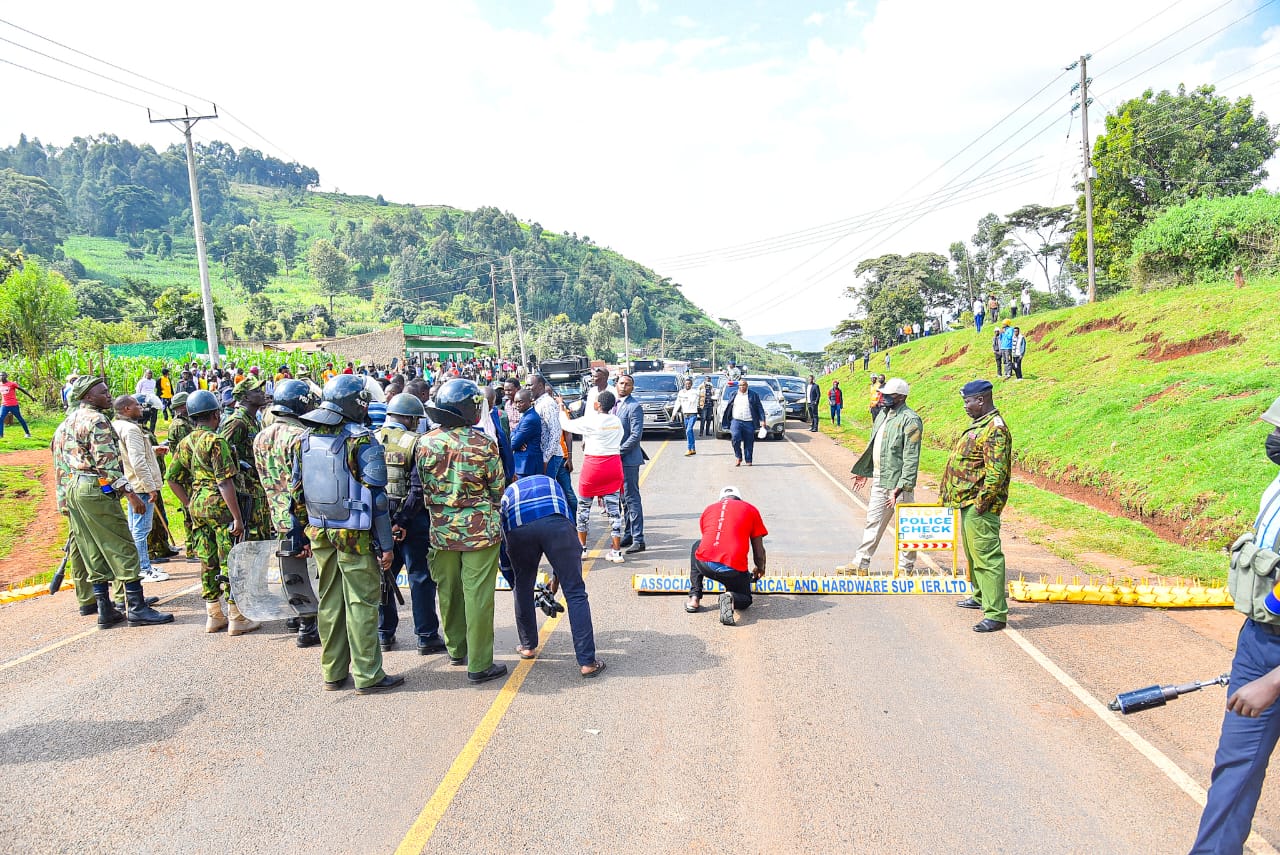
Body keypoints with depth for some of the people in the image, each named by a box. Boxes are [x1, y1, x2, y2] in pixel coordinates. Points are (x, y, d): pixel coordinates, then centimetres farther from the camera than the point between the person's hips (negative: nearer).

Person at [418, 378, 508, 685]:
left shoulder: (426, 444, -3)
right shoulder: (484, 444, -13)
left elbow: (422, 488, 6)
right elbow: (497, 489, -4)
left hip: (441, 529, 4)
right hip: (479, 530, -4)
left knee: (448, 591, 18)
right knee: (478, 596, 2)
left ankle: (457, 650, 35)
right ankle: (479, 665, 10)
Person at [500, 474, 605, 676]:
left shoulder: (506, 494, 40)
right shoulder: (552, 484, 42)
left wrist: (512, 583, 52)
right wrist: (557, 578, 49)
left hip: (518, 529, 1)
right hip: (554, 522, -1)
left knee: (522, 588, 27)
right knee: (575, 593, 4)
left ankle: (528, 646, 38)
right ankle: (587, 662, 1)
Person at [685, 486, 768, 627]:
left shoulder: (709, 508, 25)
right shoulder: (750, 509, 18)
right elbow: (759, 551, 17)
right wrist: (760, 569, 40)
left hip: (705, 564, 2)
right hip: (734, 569, -2)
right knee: (745, 600, 28)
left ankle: (694, 598, 26)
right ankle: (732, 598, -10)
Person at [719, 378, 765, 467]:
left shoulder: (753, 395, 6)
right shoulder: (733, 394, 12)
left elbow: (760, 408, 6)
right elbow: (727, 408, 16)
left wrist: (762, 420, -3)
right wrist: (723, 418, 13)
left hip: (749, 422, 0)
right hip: (736, 421, 1)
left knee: (749, 442, 2)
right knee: (735, 438, -17)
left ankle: (748, 460, 14)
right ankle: (738, 457, 1)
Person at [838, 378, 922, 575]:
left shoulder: (910, 420, -15)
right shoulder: (883, 415, 12)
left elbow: (911, 458, -19)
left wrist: (899, 488, -23)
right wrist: (864, 472, 23)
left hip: (898, 482, -9)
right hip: (879, 479, 9)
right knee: (873, 522, 15)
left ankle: (907, 567, 18)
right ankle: (861, 564, 23)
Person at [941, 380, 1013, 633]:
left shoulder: (995, 429, -19)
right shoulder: (980, 425, 15)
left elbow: (996, 472, -24)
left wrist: (982, 502, -21)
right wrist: (951, 493, 21)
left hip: (979, 506, -11)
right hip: (967, 503, 11)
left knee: (987, 556, -9)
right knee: (973, 553, 22)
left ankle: (996, 614, -6)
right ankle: (980, 596, 38)